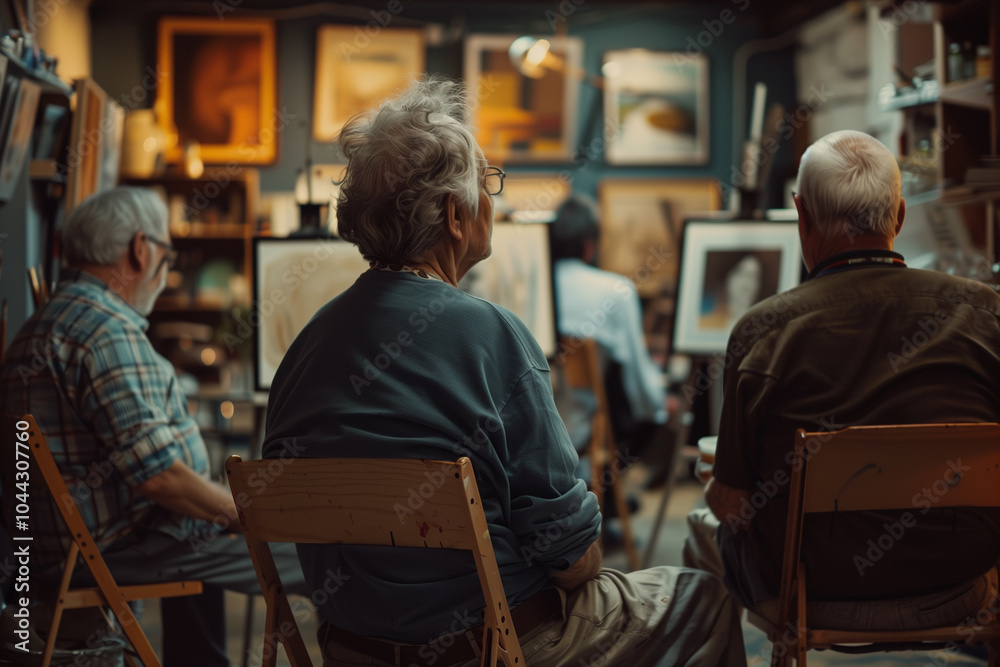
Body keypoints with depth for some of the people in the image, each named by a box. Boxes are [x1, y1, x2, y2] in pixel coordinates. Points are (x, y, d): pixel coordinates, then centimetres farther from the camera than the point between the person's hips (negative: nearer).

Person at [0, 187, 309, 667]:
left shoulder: (49, 321, 14)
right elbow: (158, 474, -26)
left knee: (207, 539, 37)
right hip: (116, 547, -11)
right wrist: (243, 515, -13)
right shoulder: (107, 330, -20)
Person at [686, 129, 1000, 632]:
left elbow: (733, 503, -11)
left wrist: (716, 492, 13)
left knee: (704, 525, 27)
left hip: (819, 599, -3)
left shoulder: (762, 329, -17)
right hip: (958, 596, 3)